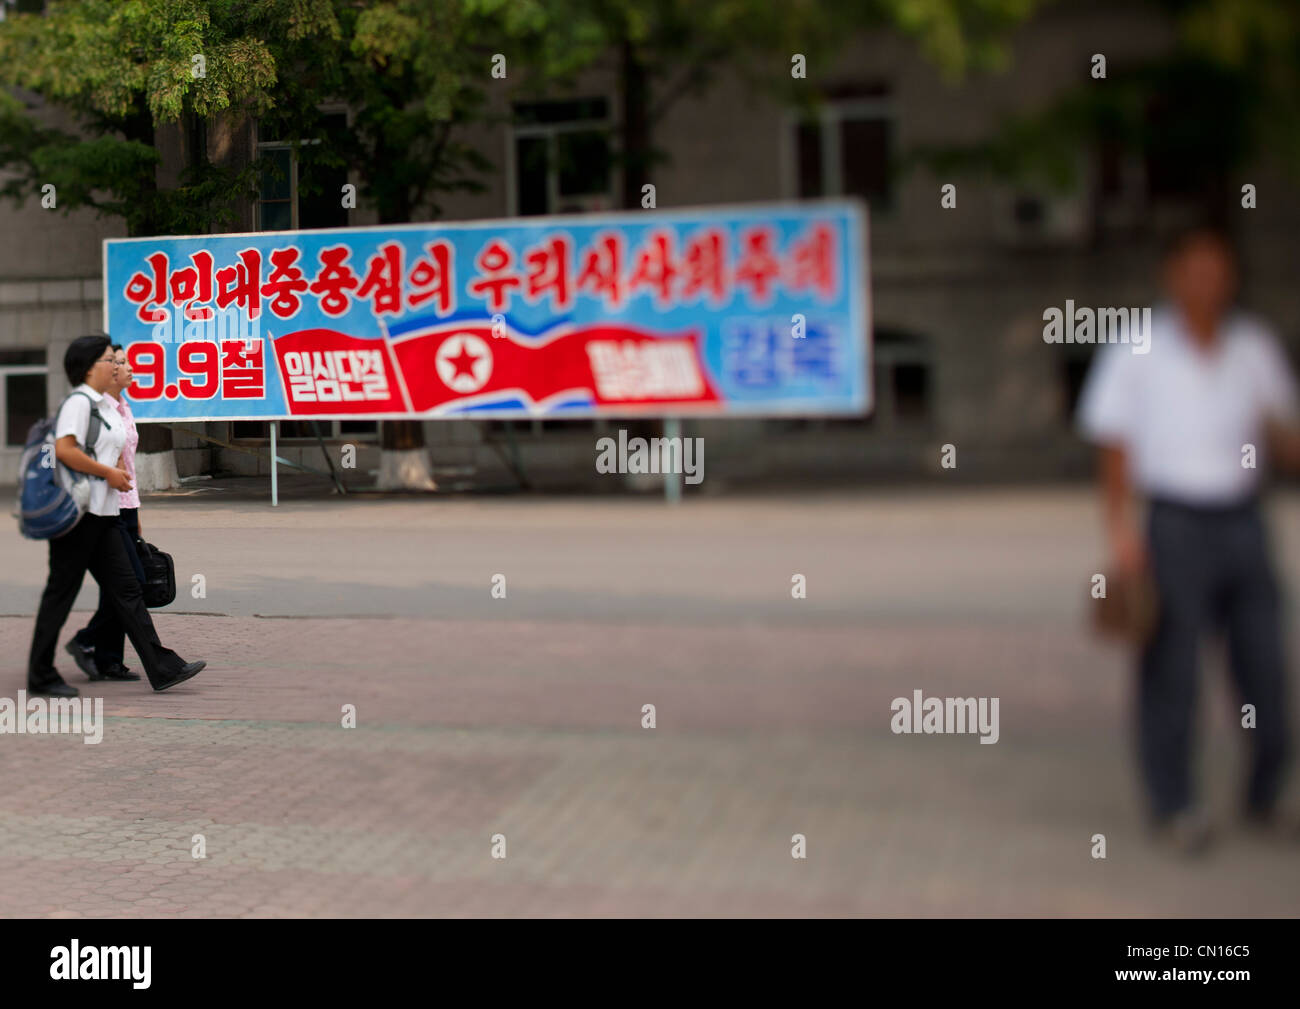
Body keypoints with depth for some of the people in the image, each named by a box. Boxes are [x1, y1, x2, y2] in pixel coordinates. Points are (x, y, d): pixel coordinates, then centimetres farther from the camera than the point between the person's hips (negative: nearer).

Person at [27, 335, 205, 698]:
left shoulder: (99, 405, 18)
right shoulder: (78, 401, -10)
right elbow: (64, 450, -23)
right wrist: (109, 473, -17)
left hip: (102, 514, 9)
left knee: (125, 589, 5)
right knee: (62, 591, -1)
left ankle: (163, 668, 4)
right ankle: (40, 677, 8)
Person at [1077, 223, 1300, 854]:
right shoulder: (1137, 354, -3)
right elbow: (1114, 444, -3)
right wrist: (1121, 530, -10)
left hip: (1243, 523, 4)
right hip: (1175, 526, -4)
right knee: (1170, 671, -1)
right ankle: (1174, 807, 12)